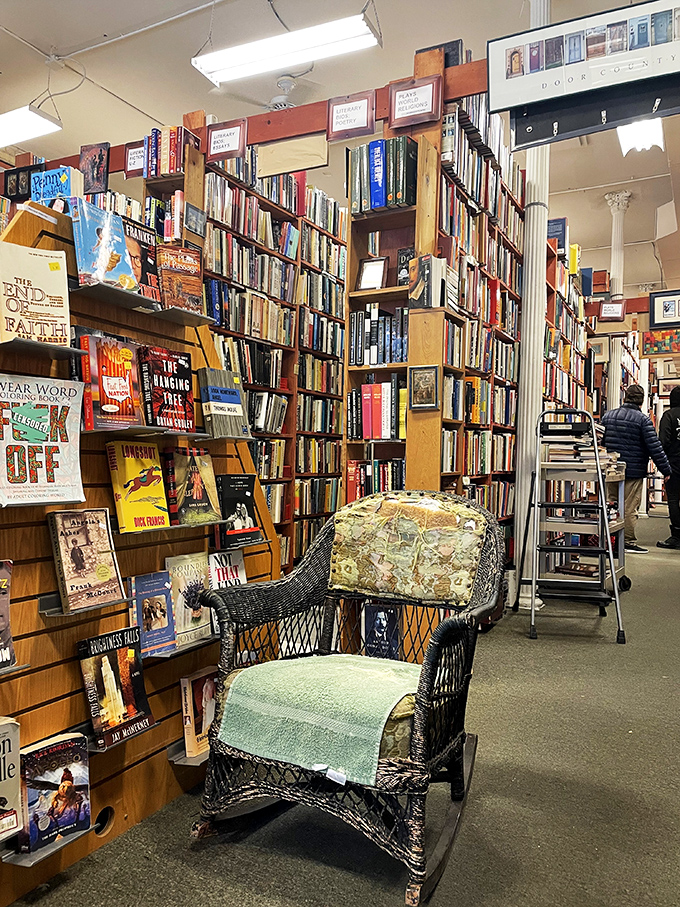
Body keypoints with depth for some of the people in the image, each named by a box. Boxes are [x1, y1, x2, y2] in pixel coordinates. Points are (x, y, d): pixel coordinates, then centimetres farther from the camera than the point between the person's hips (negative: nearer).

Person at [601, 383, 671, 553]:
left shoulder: (608, 416, 5)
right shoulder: (643, 420, -10)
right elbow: (655, 447, -12)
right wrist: (666, 470, -5)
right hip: (634, 471, -5)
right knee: (630, 508, 1)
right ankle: (628, 541, 6)